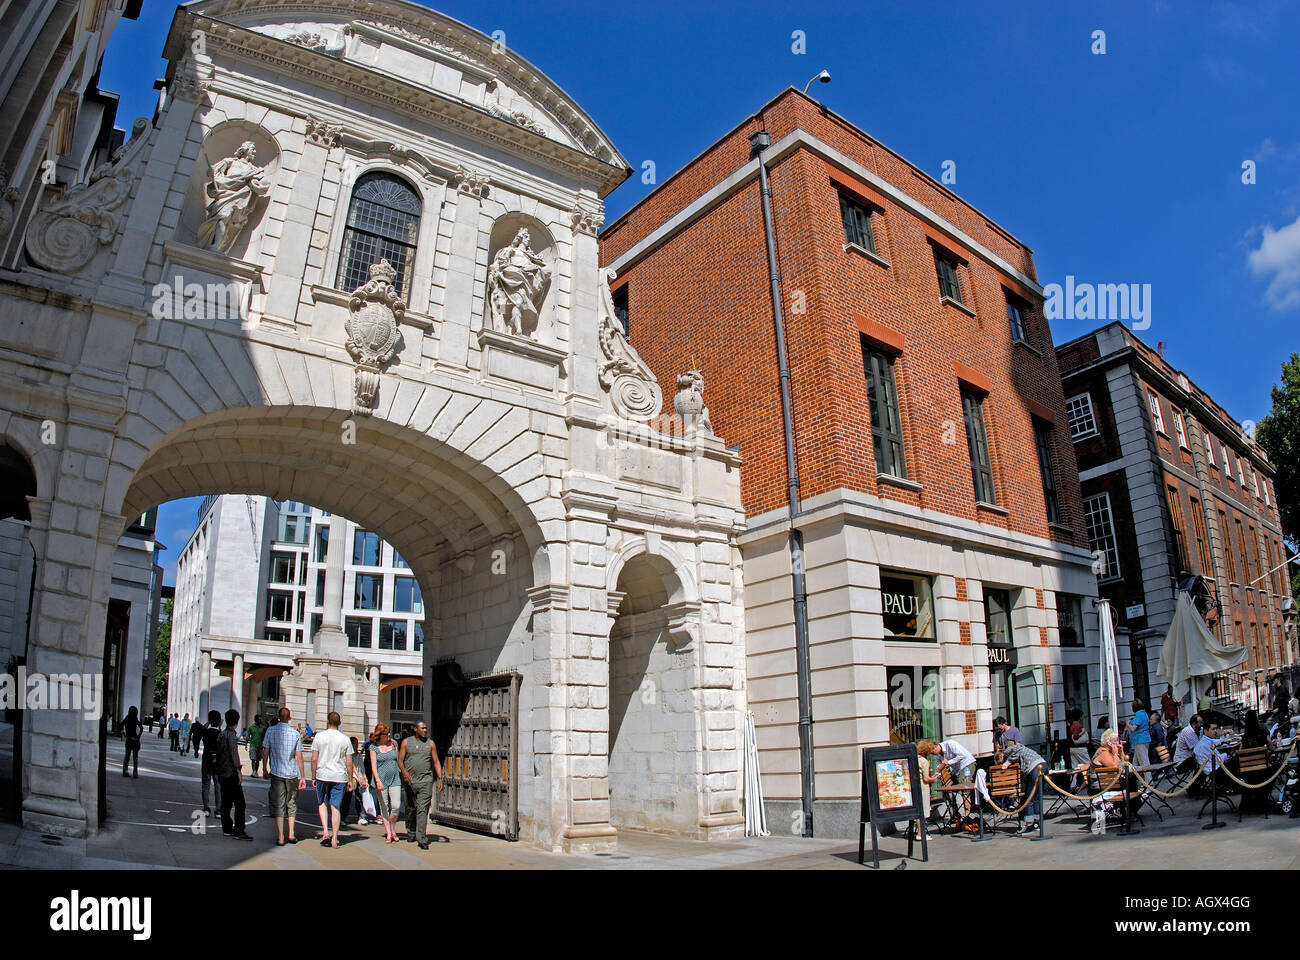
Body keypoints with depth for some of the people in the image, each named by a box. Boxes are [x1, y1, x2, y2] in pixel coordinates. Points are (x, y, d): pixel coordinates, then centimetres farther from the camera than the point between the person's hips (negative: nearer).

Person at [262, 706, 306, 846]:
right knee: (291, 804, 14)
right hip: (292, 773, 0)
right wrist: (303, 777, 2)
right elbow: (299, 757, -3)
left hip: (276, 773, 0)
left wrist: (265, 770, 14)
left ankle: (280, 838, 2)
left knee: (278, 805, 3)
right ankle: (291, 834, 14)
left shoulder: (270, 731, -4)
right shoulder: (295, 733, -4)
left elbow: (265, 753, -1)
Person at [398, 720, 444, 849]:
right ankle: (411, 834, 31)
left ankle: (422, 839, -12)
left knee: (423, 809, -10)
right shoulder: (406, 742, 6)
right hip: (410, 780, 1)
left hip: (426, 780, -1)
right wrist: (404, 772, -17)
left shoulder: (430, 743, 8)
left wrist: (440, 778, -1)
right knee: (411, 808, 11)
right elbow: (400, 760, 2)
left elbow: (436, 762, 8)